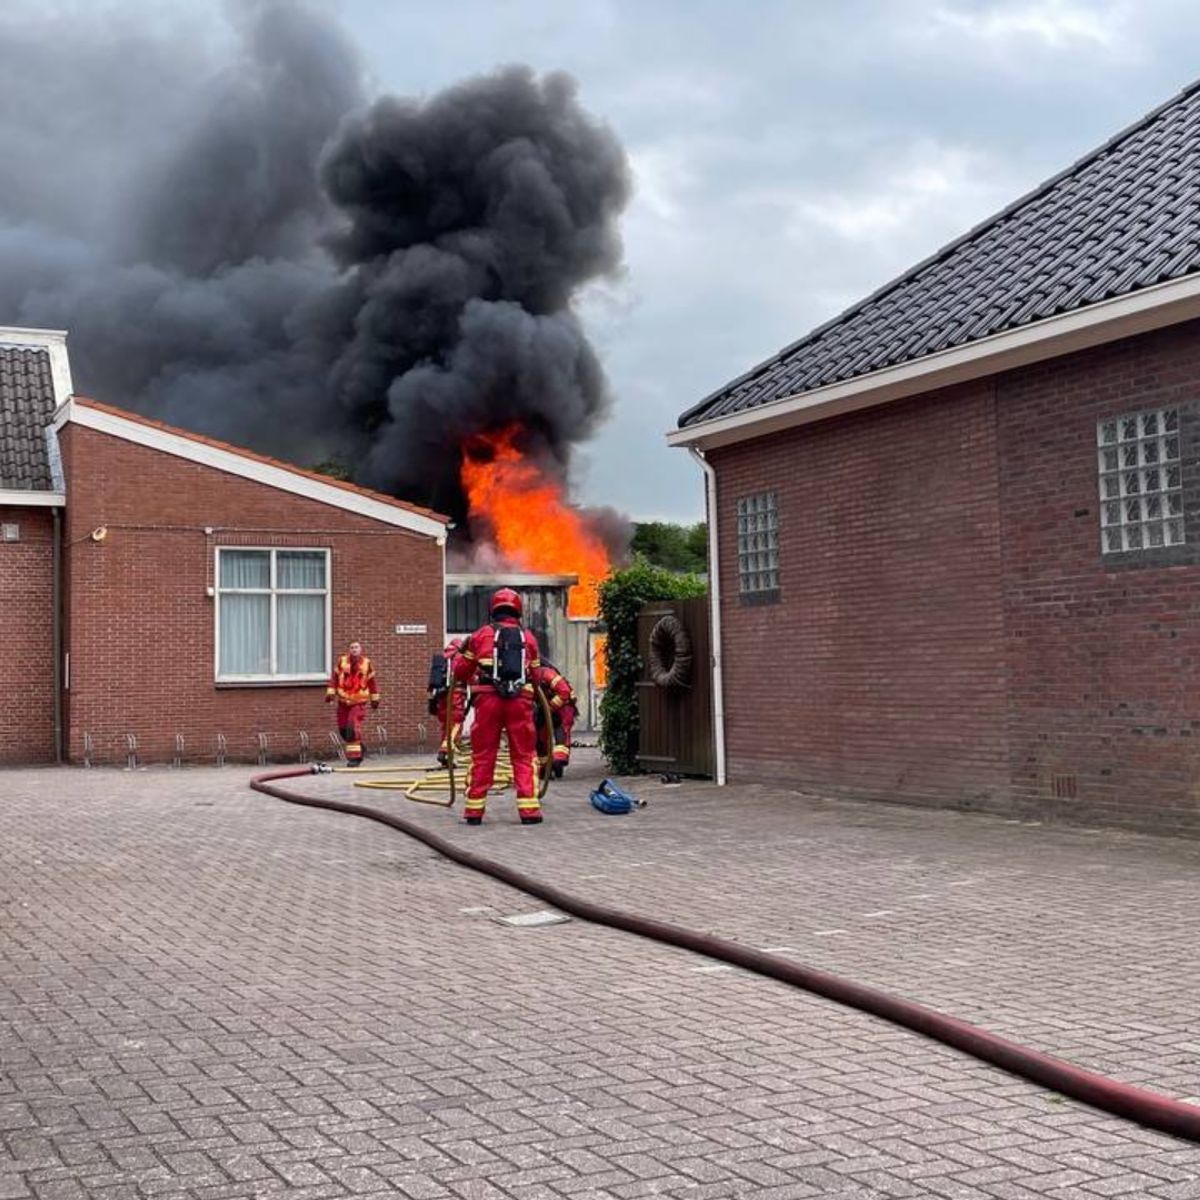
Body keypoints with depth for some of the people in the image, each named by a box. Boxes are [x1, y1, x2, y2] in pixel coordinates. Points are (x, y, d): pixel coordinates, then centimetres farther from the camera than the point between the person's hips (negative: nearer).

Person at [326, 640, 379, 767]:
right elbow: (334, 678, 3)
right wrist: (330, 692, -5)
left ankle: (354, 757, -10)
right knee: (343, 729, 8)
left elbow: (372, 682, 7)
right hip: (343, 701, 3)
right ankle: (359, 747, 32)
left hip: (358, 702, -3)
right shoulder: (341, 662, -2)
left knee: (353, 728, -15)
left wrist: (374, 698, 12)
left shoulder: (366, 663, -3)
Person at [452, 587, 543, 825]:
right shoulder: (528, 638, 10)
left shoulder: (480, 635, 7)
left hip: (488, 699, 0)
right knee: (524, 756, 7)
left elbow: (461, 672, 13)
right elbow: (535, 674, 14)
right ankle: (529, 808, 1)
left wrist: (459, 655, 33)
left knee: (482, 756, 8)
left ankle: (474, 810, 11)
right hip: (521, 700, 0)